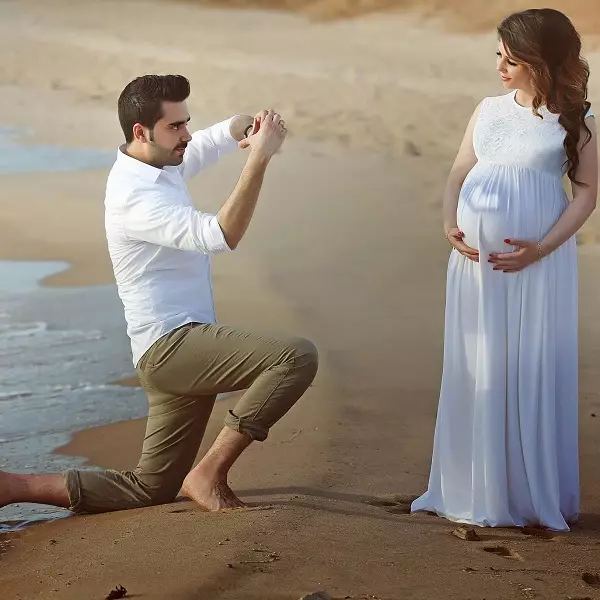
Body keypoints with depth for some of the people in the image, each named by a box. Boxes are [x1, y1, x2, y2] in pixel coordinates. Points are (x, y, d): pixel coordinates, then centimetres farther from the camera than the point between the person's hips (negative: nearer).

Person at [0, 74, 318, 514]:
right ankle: (210, 474, -13)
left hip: (180, 348, 10)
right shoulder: (134, 197, -19)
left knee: (150, 489, 13)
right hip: (172, 344, -10)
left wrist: (251, 127, -5)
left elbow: (220, 135, 20)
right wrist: (260, 158, -32)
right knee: (298, 357, -25)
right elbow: (221, 236, -31)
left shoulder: (163, 162, 10)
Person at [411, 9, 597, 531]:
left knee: (532, 374, -1)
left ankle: (534, 493, 11)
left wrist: (542, 248, -15)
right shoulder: (489, 109, 10)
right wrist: (450, 224, -6)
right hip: (476, 258, 4)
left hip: (536, 264, -4)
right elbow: (460, 171, 12)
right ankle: (475, 489, 19)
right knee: (477, 372, 9)